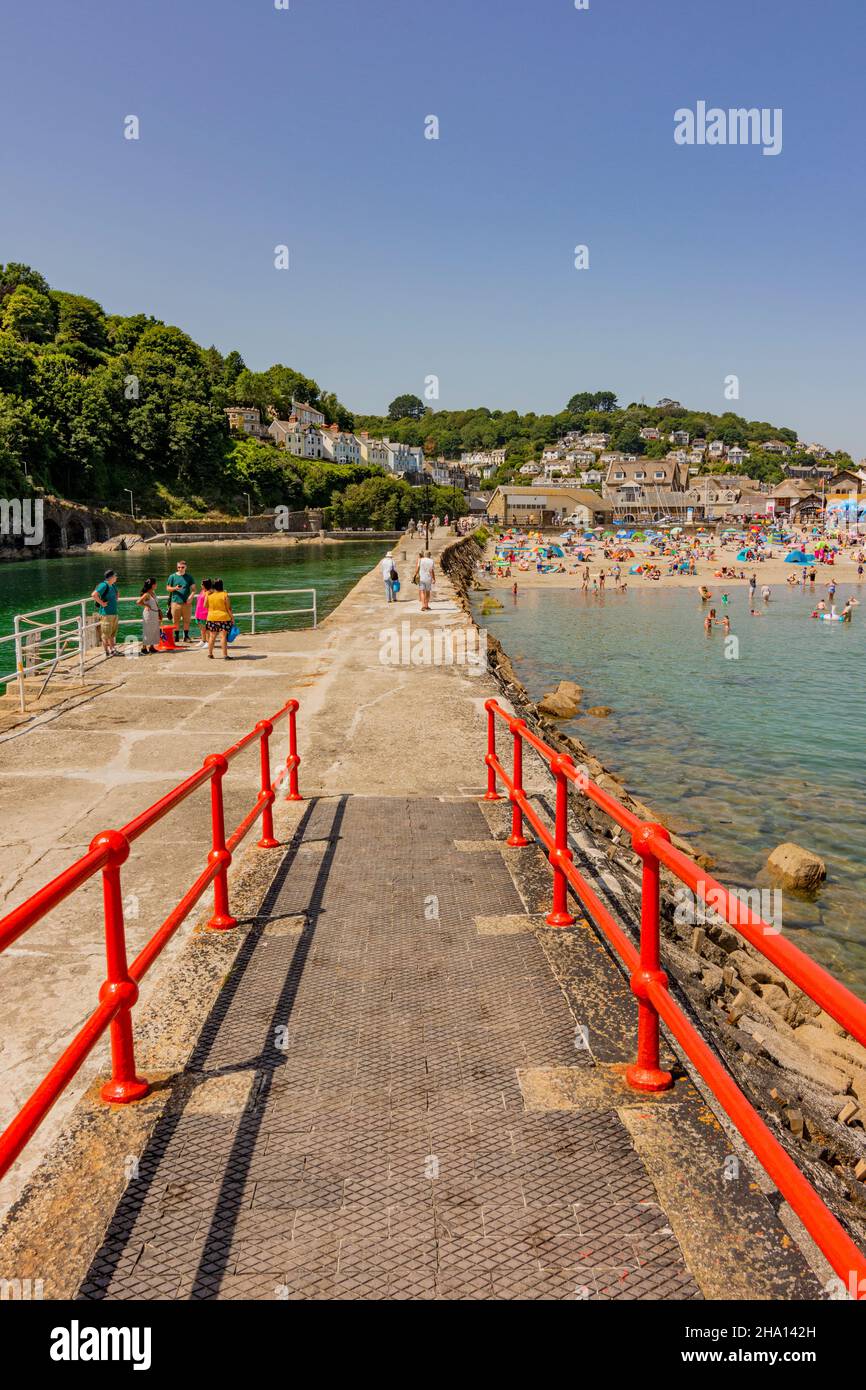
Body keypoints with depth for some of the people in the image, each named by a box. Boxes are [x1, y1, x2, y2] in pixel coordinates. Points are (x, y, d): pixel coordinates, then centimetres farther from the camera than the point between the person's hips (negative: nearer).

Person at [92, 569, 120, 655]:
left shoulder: (113, 586, 13)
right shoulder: (104, 585, -13)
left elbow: (116, 594, 37)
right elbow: (94, 595, -25)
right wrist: (102, 603, -19)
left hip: (114, 613, 9)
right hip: (106, 613, -9)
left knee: (113, 633, 12)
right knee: (106, 634, -3)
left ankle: (113, 650, 18)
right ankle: (107, 651, 1)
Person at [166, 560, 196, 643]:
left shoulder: (189, 577, 7)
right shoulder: (172, 576, 6)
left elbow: (193, 589, 6)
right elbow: (168, 588, 9)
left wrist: (191, 596, -11)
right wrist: (175, 588, -11)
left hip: (187, 602, 0)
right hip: (175, 601, 0)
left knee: (186, 620, 2)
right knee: (176, 620, 1)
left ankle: (186, 636, 11)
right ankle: (177, 636, 10)